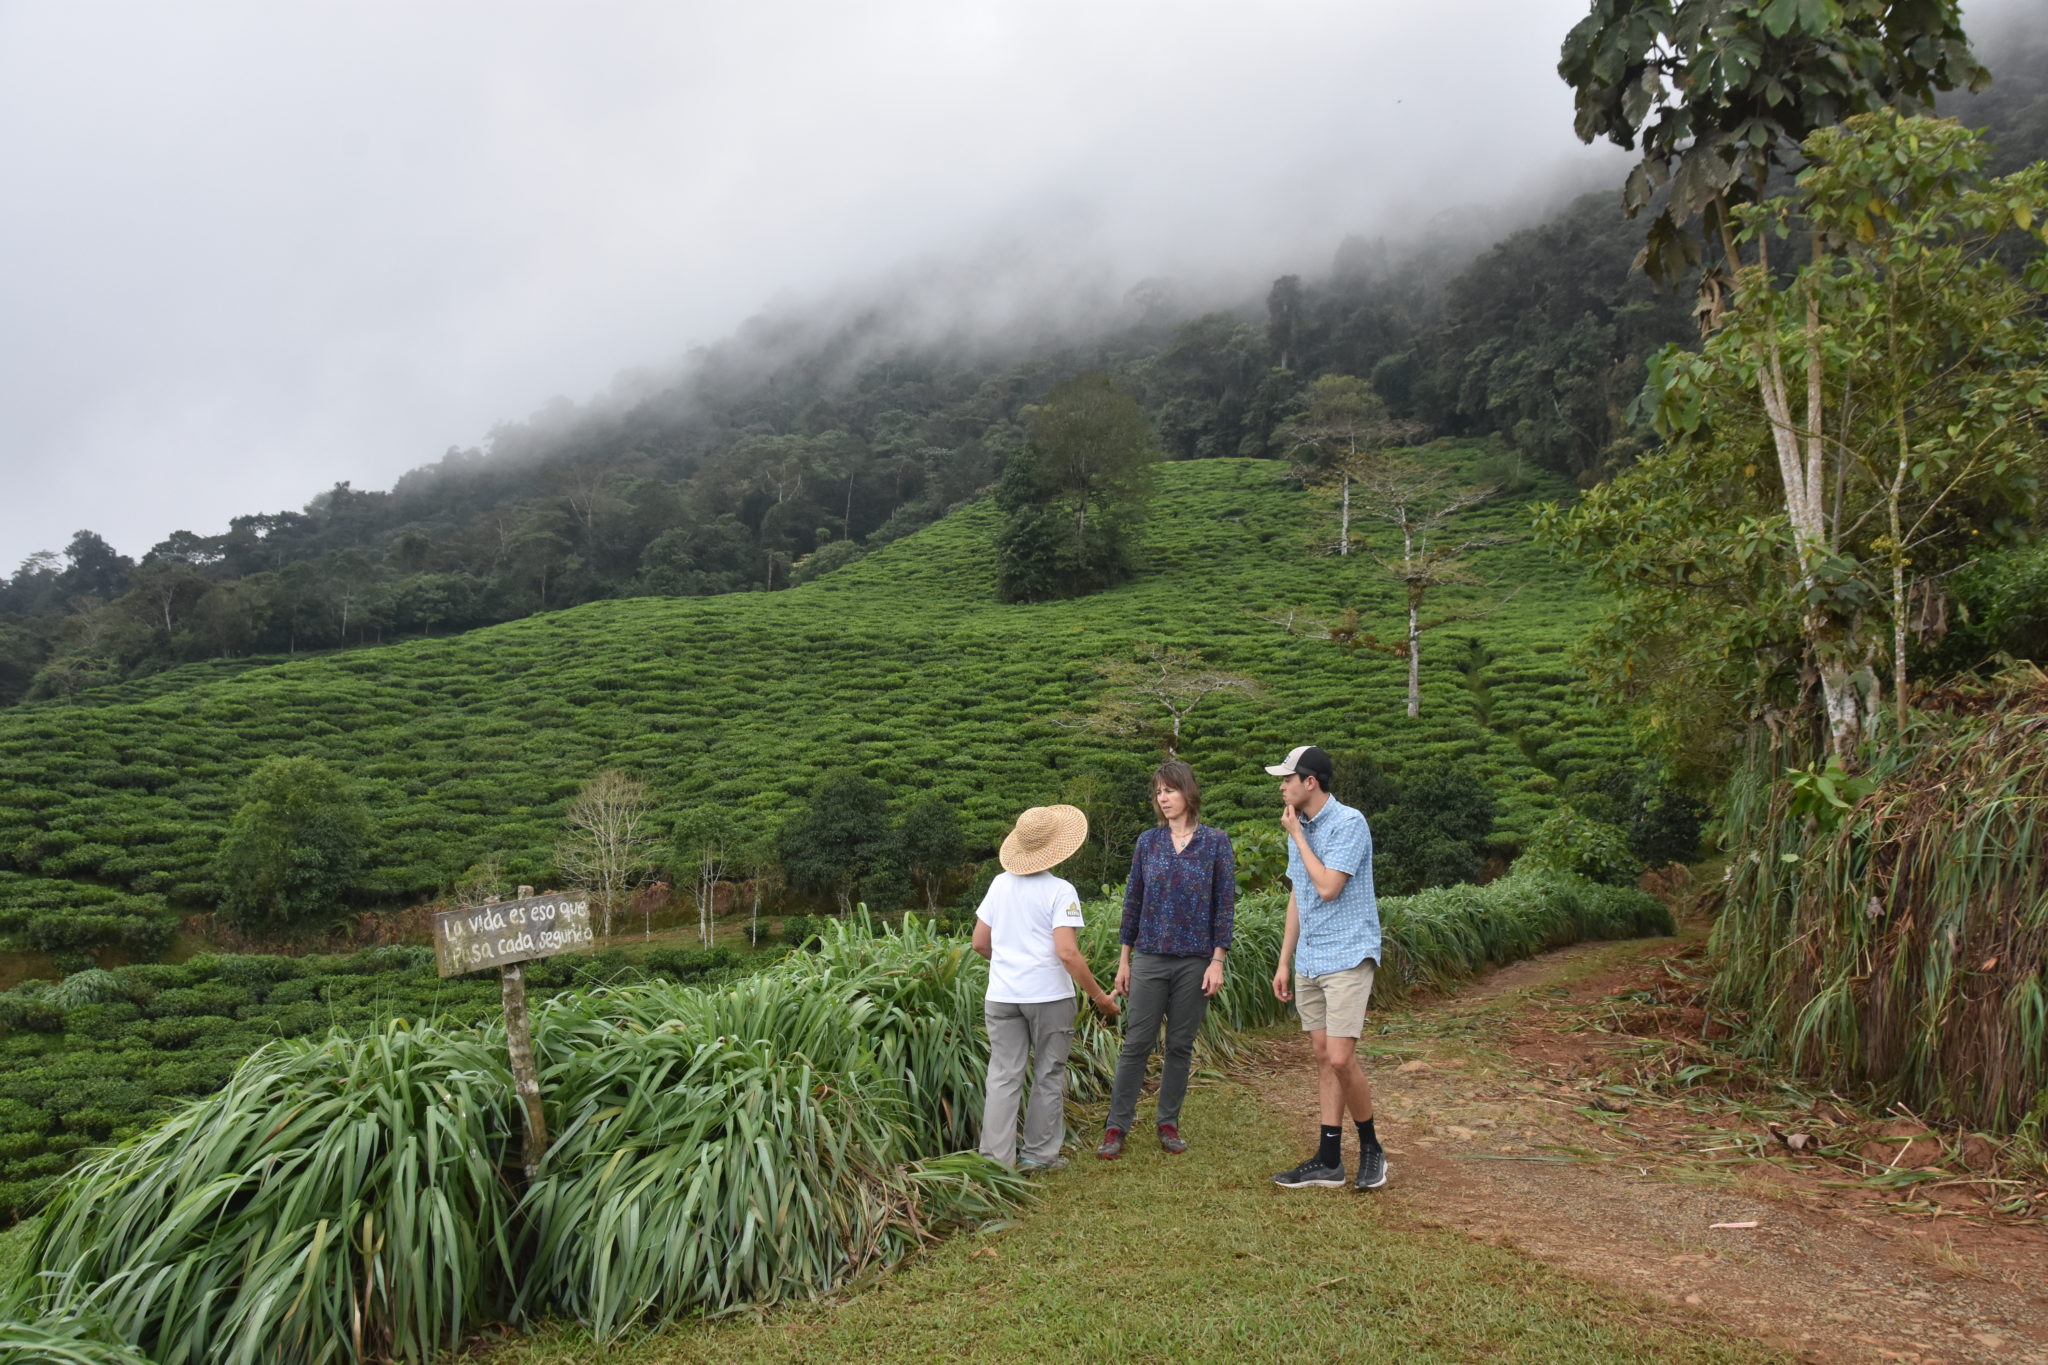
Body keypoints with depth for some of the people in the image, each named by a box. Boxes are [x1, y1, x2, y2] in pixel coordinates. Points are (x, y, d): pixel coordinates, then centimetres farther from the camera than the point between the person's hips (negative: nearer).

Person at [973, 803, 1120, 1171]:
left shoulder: (1000, 883, 5)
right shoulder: (1059, 891, -10)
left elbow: (980, 943, 10)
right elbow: (1067, 952, -18)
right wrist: (1099, 996, -10)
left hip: (1002, 996, 4)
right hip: (1048, 995, -4)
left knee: (1003, 1076, 6)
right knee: (1048, 1076, 11)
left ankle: (996, 1158, 5)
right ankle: (1040, 1155, 18)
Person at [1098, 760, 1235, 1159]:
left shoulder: (1215, 842, -1)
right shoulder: (1148, 841, 4)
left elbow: (1225, 903, -2)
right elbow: (1133, 901, 7)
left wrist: (1217, 961, -8)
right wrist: (1124, 959, 5)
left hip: (1195, 961, -1)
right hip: (1150, 958, 1)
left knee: (1180, 1045, 8)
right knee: (1136, 1043, 0)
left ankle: (1168, 1122, 22)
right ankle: (1116, 1126, 6)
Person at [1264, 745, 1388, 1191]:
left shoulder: (1349, 824, -13)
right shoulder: (1299, 829, 11)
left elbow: (1328, 887, -22)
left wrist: (1297, 835, -12)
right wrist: (1284, 961, 17)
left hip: (1348, 957, -7)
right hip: (1308, 964, 8)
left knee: (1340, 1058, -12)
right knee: (1324, 1060, 9)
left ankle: (1371, 1147, 10)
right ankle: (1329, 1161, 13)